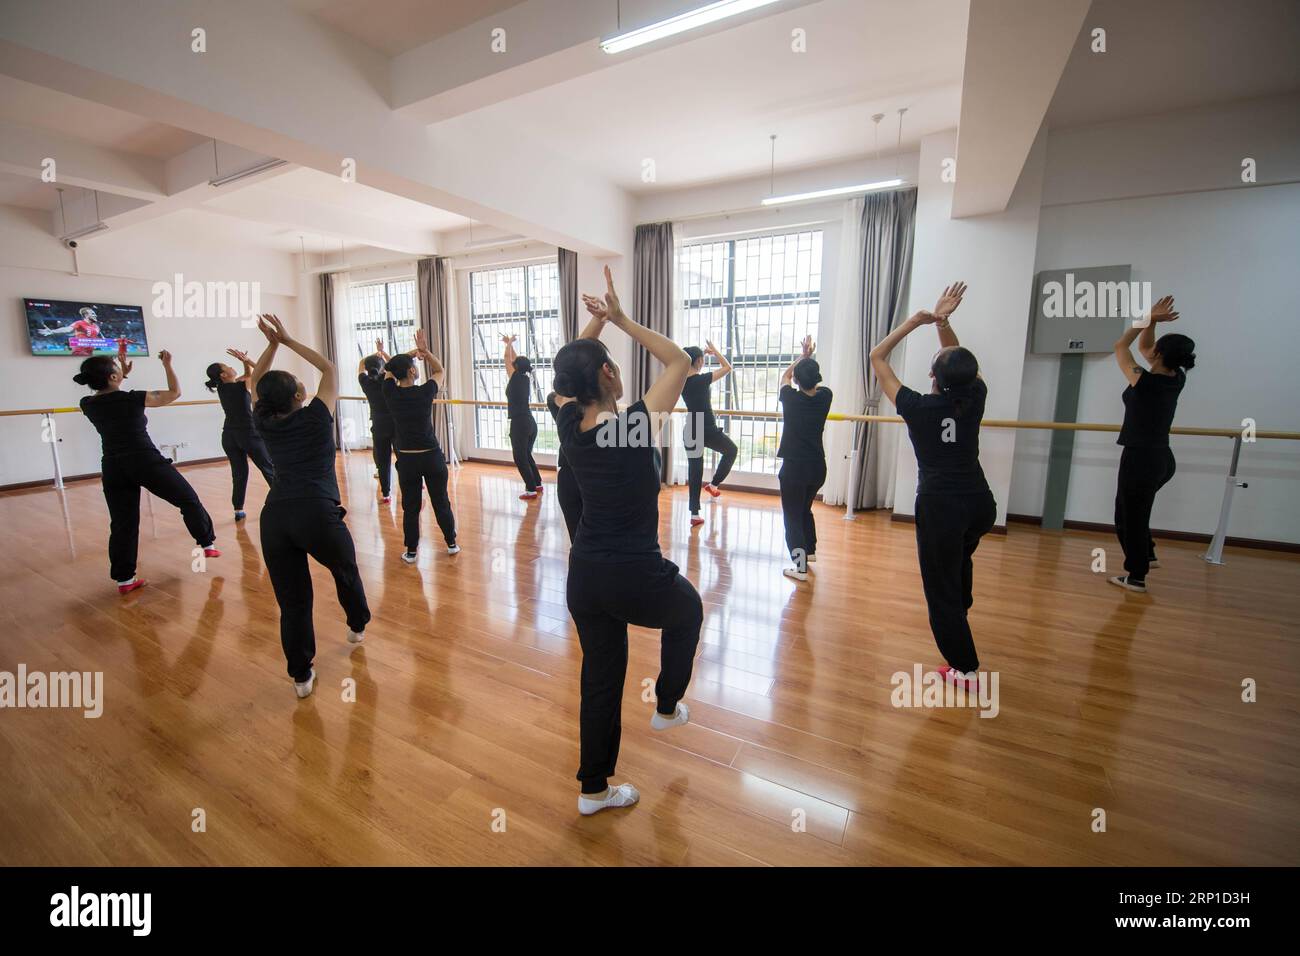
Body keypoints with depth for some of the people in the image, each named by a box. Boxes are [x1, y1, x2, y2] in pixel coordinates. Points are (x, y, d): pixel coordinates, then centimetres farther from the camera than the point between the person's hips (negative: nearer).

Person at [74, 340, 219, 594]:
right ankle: (208, 543, 19)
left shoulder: (87, 404, 3)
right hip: (147, 462, -5)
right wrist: (167, 364, 8)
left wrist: (123, 374, 24)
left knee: (123, 524, 8)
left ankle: (124, 578, 10)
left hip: (113, 468, 5)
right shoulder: (132, 399, -12)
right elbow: (175, 392, -1)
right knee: (189, 500, 14)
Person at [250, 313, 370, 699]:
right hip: (316, 513, -3)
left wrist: (272, 343, 25)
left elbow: (257, 381, 32)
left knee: (292, 601, 11)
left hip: (274, 517, 4)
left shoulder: (265, 423, 13)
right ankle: (358, 625, 46)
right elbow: (329, 367, 15)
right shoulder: (316, 416, 3)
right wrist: (287, 340, 18)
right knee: (345, 569, 25)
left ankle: (301, 675, 19)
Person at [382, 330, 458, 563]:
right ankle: (452, 544, 22)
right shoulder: (425, 392, -10)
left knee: (410, 507, 9)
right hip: (432, 456, -1)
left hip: (407, 459, 1)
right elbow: (439, 370, 8)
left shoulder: (390, 394, -5)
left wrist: (412, 352, 11)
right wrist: (425, 351, -4)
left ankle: (411, 552, 15)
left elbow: (390, 370, 15)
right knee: (441, 502, 11)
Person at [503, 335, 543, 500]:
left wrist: (509, 343, 14)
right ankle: (537, 483, 28)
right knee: (527, 454, 20)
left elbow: (507, 358, -1)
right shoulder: (526, 379, 8)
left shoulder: (516, 378, -11)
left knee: (520, 457, -1)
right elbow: (516, 360, 22)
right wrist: (509, 343, 30)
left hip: (519, 423, -8)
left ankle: (531, 489, -1)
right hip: (530, 422, 8)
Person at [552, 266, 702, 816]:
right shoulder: (638, 425, -18)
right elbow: (679, 361, -5)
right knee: (689, 609, 30)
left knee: (600, 679, 21)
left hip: (585, 578, 5)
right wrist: (620, 320, -4)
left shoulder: (568, 426, -4)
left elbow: (570, 371, 16)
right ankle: (667, 706, 44)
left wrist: (596, 322, 6)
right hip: (639, 580, -5)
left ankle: (593, 789, 36)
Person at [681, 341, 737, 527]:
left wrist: (703, 353, 24)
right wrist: (714, 351, 9)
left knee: (694, 474, 9)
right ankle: (714, 484, 20)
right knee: (731, 450, 25)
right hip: (708, 430, -5)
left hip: (690, 431, 5)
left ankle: (694, 514, 10)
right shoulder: (703, 379, -14)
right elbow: (727, 367, -2)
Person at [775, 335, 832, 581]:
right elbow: (815, 384, 21)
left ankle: (800, 566, -2)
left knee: (793, 516, 2)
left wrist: (802, 355, 20)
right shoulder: (825, 397, -3)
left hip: (793, 467, -5)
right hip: (817, 466, 5)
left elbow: (785, 375, 12)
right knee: (805, 508, 26)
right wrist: (810, 358, 23)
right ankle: (810, 550, 43)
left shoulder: (790, 398, -11)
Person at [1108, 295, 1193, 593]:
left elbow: (1121, 346, -5)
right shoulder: (1177, 379, 1)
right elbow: (1143, 347, 14)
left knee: (1131, 517, 4)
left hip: (1140, 459, -8)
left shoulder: (1143, 381, -19)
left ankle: (1136, 577, 14)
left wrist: (1148, 318, -3)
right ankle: (1146, 556, 34)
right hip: (1163, 459, 8)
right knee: (1131, 509, 28)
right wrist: (1152, 321, 1)